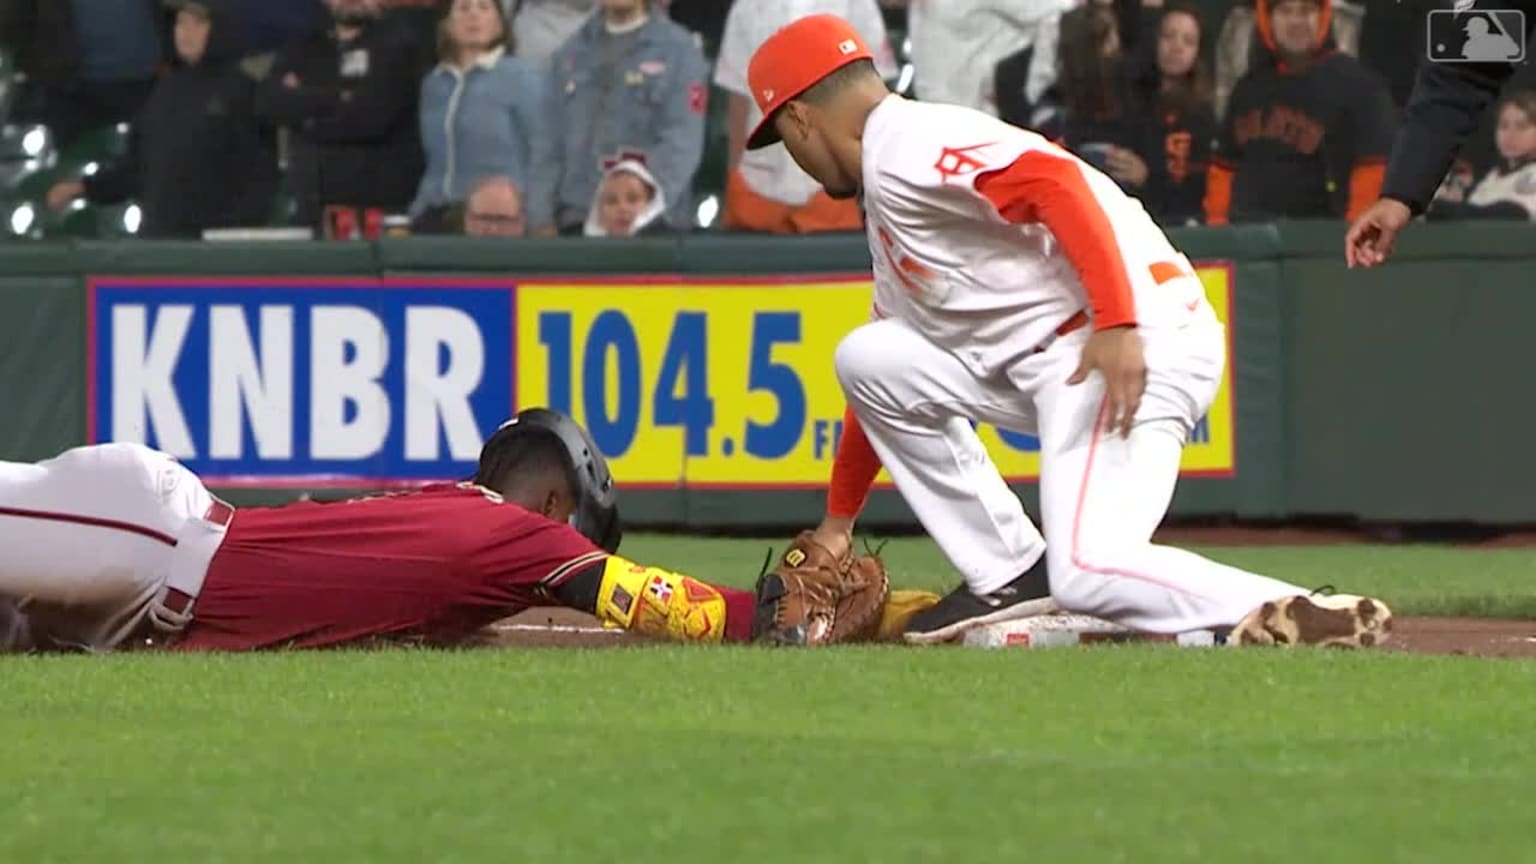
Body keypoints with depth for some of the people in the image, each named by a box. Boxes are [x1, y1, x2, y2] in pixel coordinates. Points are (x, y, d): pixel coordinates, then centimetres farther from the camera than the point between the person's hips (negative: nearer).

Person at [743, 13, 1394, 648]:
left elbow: (1054, 180, -22)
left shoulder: (904, 143, -7)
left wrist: (1116, 325, -29)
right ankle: (1007, 575, 11)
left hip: (1137, 343, -10)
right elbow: (887, 390, 32)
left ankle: (1310, 621, -20)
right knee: (866, 358, 12)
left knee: (1089, 573, -22)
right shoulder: (884, 205, 26)